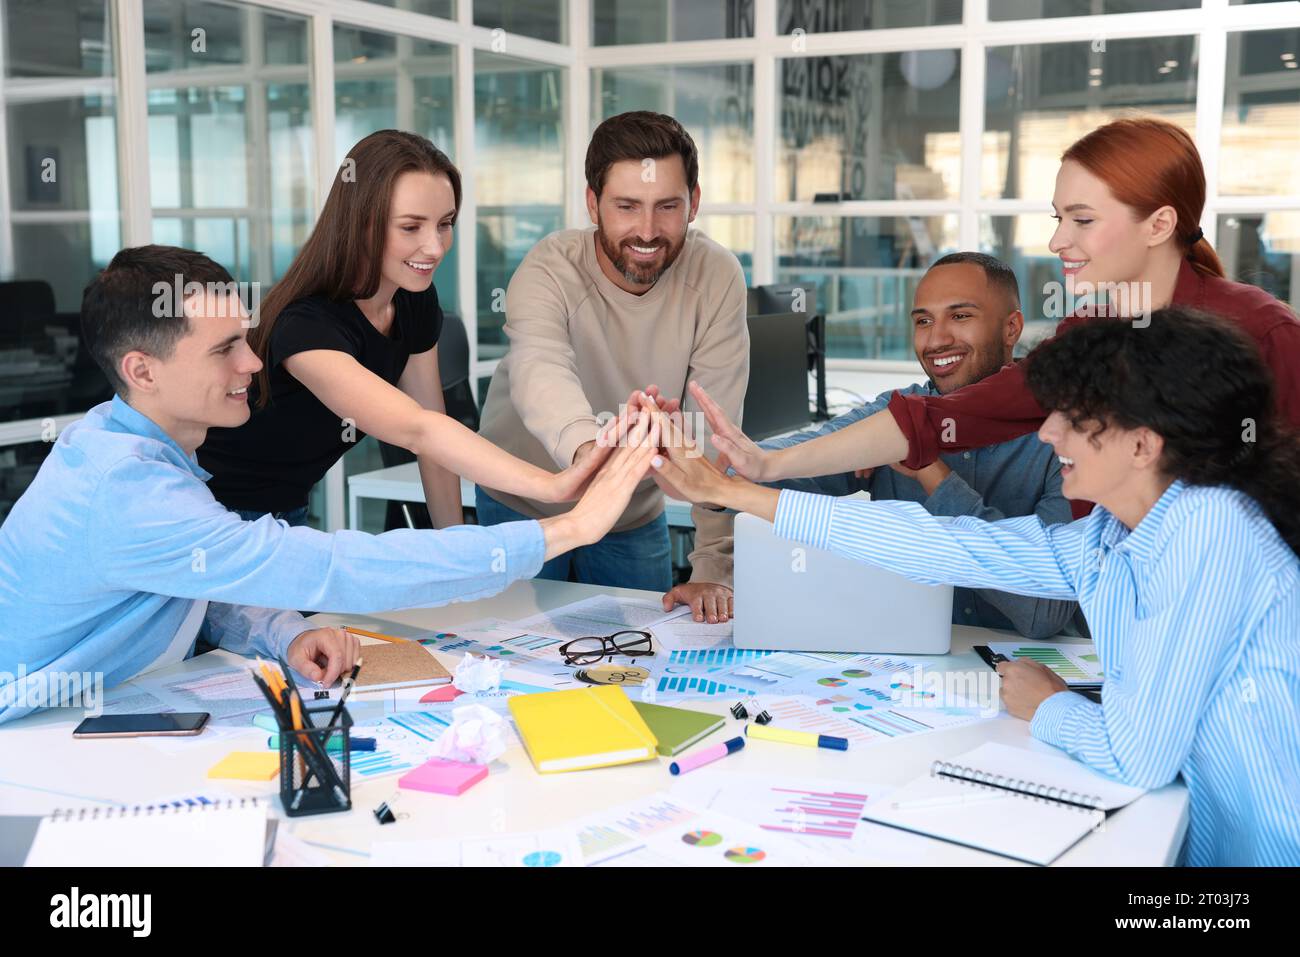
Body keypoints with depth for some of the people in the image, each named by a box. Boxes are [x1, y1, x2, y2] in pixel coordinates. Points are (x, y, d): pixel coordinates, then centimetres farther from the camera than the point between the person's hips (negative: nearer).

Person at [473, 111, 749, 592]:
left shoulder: (717, 278, -19)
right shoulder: (549, 271, -26)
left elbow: (714, 432, -21)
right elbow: (539, 374, -48)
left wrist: (714, 572, -29)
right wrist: (587, 449, -70)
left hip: (635, 516, 2)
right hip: (523, 507, -2)